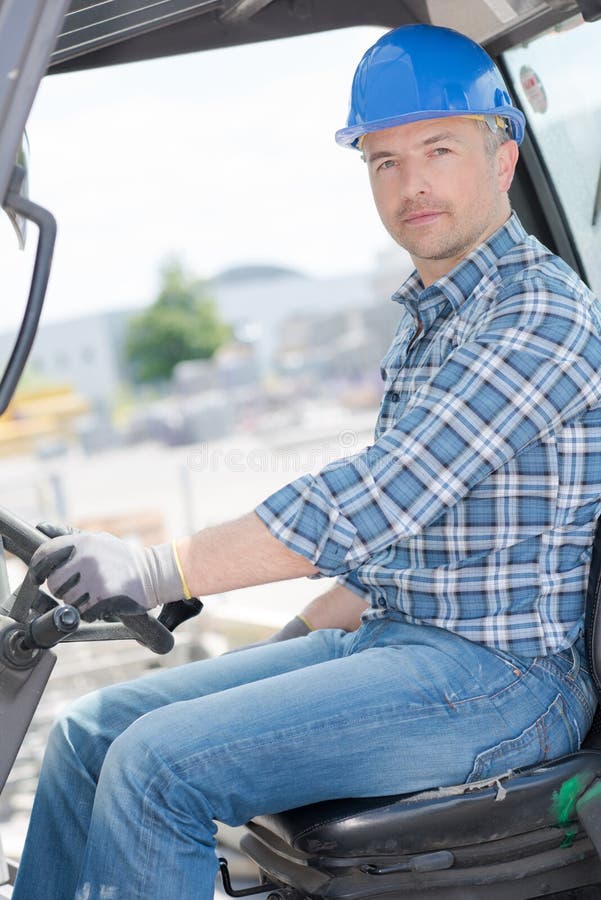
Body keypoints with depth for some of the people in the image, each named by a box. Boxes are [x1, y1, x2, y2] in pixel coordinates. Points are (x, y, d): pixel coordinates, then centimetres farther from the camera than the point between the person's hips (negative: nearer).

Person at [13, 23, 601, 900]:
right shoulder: (425, 319, 17)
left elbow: (377, 498, -25)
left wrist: (159, 570, -28)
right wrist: (293, 645, 17)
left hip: (502, 672, -9)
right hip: (390, 638, 9)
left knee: (159, 765, -22)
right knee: (92, 729, 3)